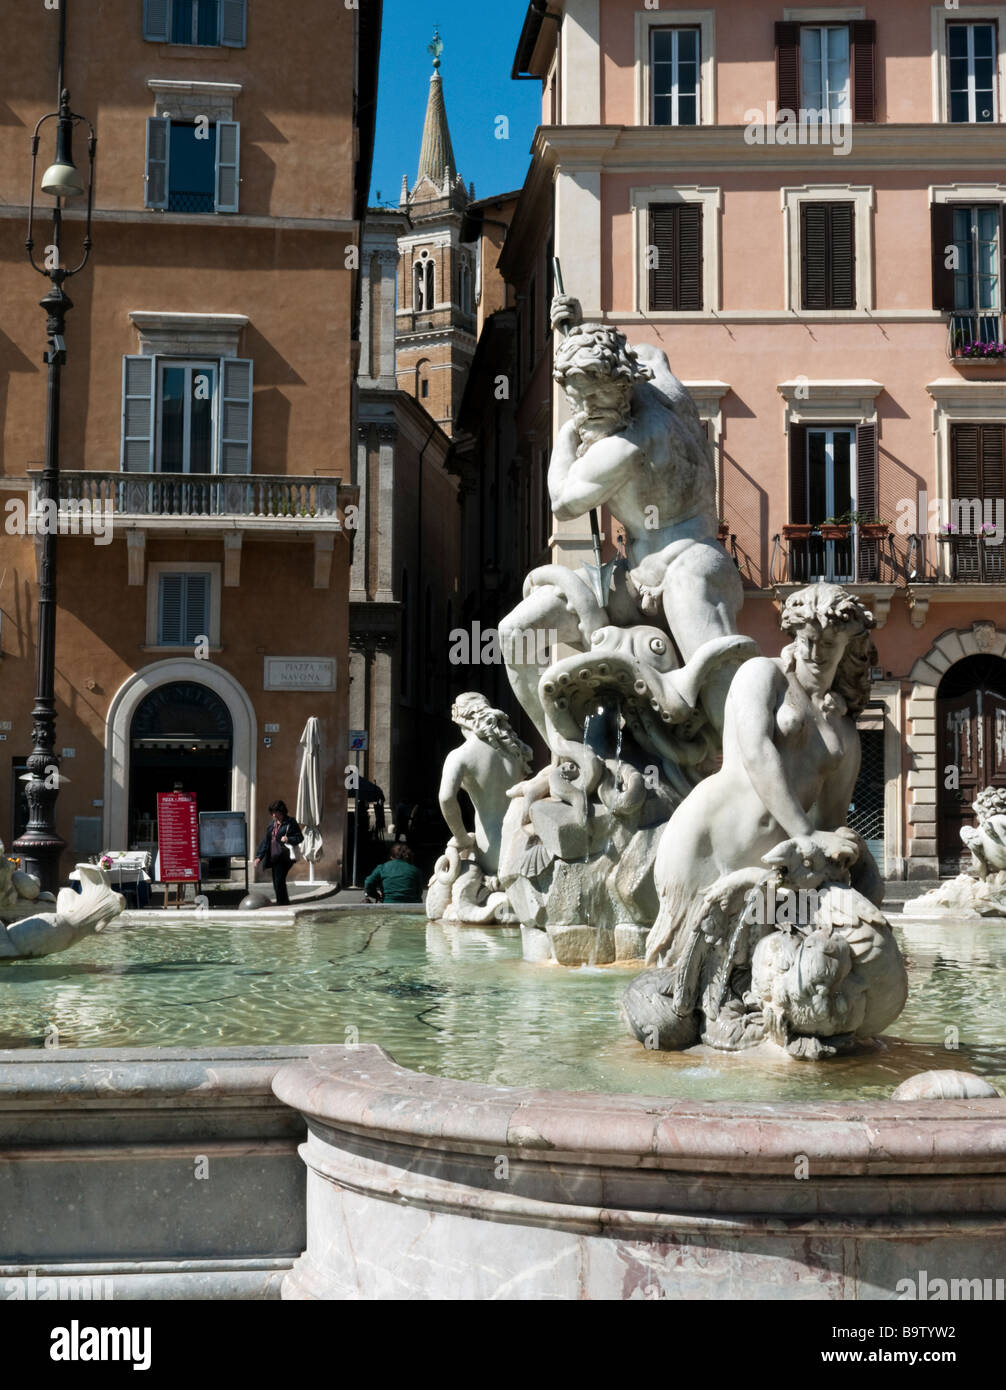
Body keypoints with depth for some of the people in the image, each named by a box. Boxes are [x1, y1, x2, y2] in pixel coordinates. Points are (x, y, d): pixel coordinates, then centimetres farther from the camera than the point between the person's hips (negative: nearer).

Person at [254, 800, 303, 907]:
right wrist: (259, 856, 12)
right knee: (277, 883, 8)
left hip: (284, 857, -7)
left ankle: (282, 903, -4)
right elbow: (265, 841, 18)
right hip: (273, 857, 7)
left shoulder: (290, 822, -4)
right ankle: (284, 903, 17)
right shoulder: (272, 824, 16)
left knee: (279, 881, -13)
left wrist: (288, 839, -22)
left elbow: (300, 837, -4)